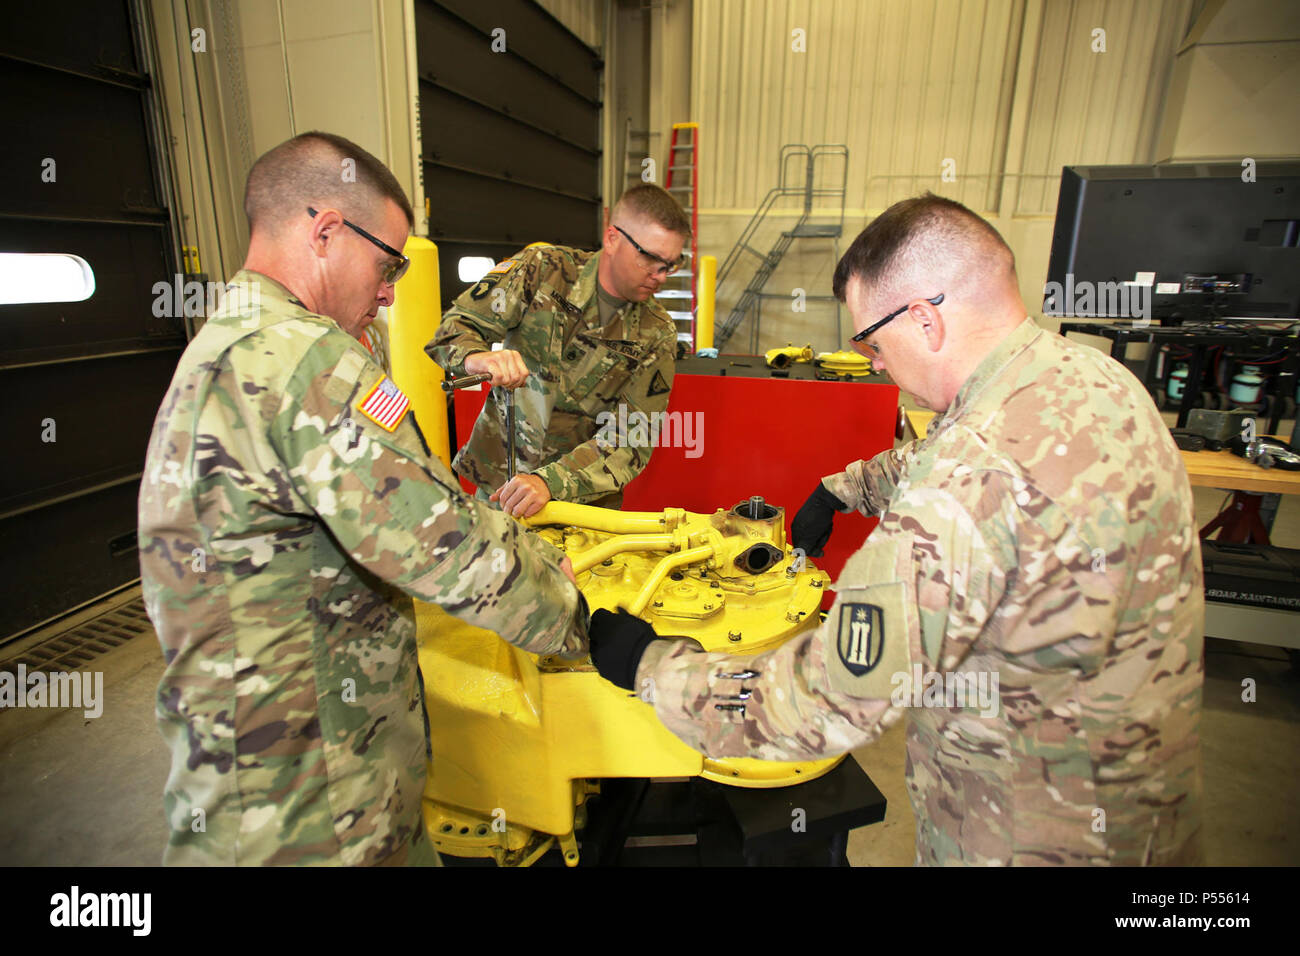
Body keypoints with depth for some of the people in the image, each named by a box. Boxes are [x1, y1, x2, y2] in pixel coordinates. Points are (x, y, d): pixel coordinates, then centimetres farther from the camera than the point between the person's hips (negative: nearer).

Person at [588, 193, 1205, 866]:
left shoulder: (975, 481, -36)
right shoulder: (1096, 378, -6)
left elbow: (824, 705, -30)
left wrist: (647, 664, -19)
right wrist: (840, 489, 19)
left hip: (1035, 843, -8)